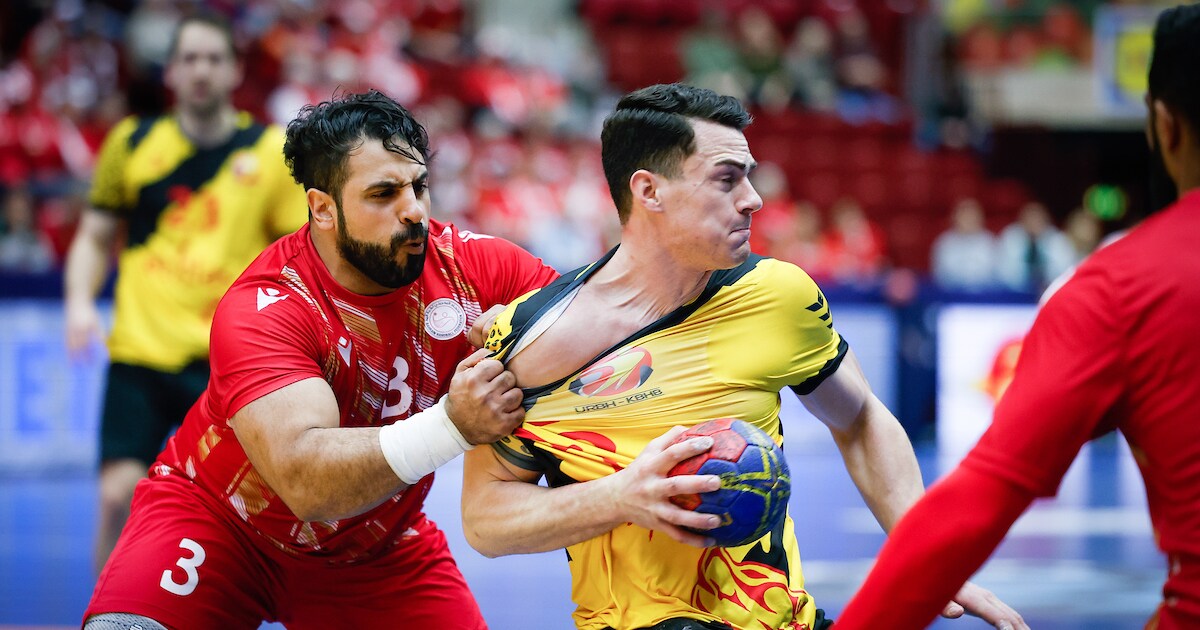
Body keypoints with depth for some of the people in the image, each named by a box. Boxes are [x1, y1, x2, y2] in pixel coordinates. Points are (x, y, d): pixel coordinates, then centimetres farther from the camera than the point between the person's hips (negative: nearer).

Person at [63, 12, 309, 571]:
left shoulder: (272, 152, 3)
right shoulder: (131, 143, 6)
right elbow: (95, 237, 14)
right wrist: (80, 302, -3)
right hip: (140, 351, 0)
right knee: (119, 496, -11)